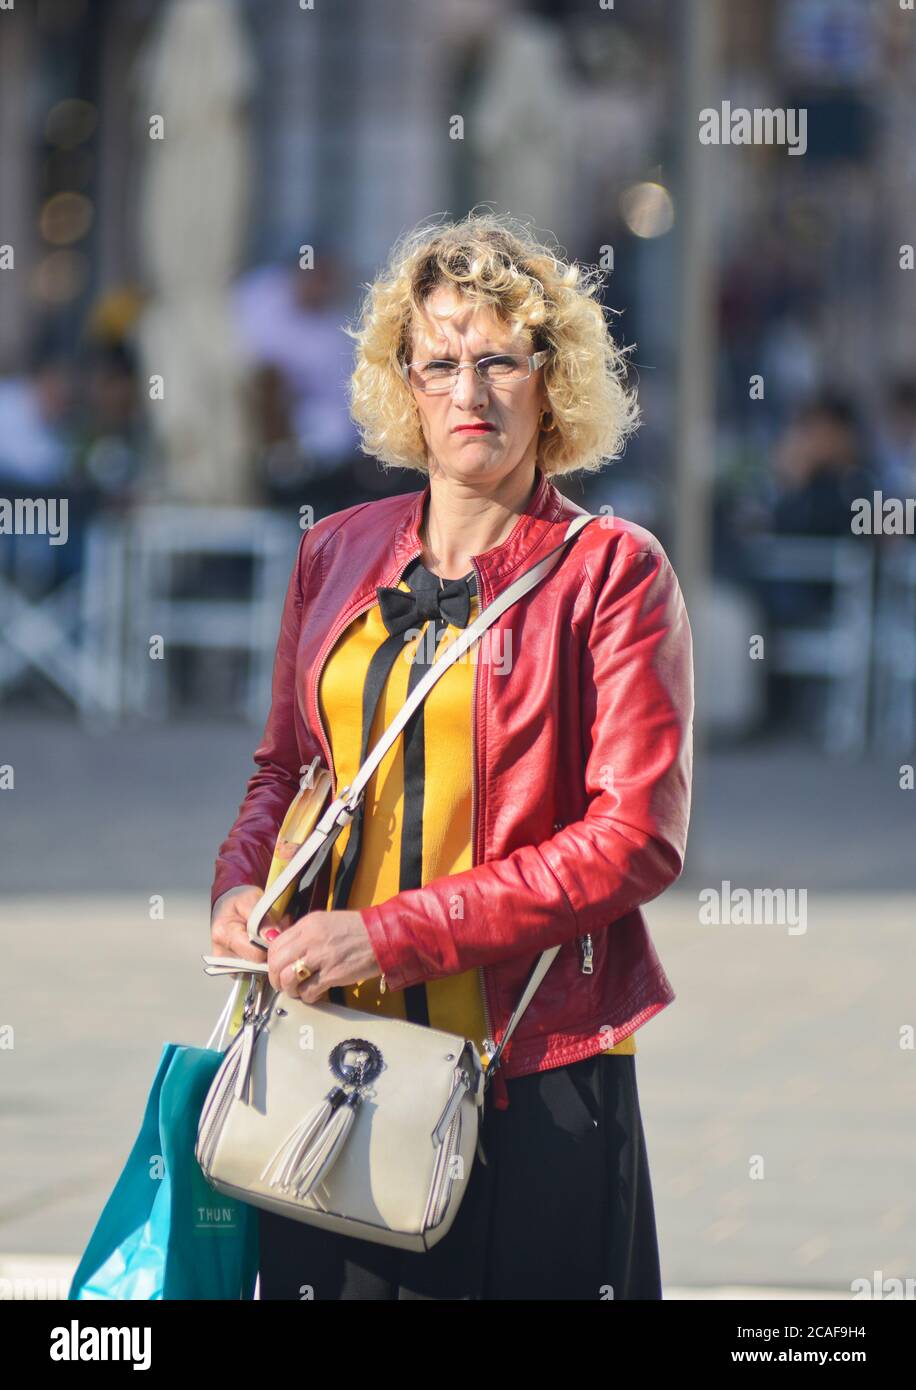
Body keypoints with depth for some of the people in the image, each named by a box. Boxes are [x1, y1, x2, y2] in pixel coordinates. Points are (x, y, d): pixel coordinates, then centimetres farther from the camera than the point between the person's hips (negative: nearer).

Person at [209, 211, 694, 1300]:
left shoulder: (611, 571, -4)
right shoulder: (338, 556, 11)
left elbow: (637, 839, -11)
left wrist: (396, 933, -16)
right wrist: (239, 887, -1)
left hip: (531, 1074, -4)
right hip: (335, 1052, 4)